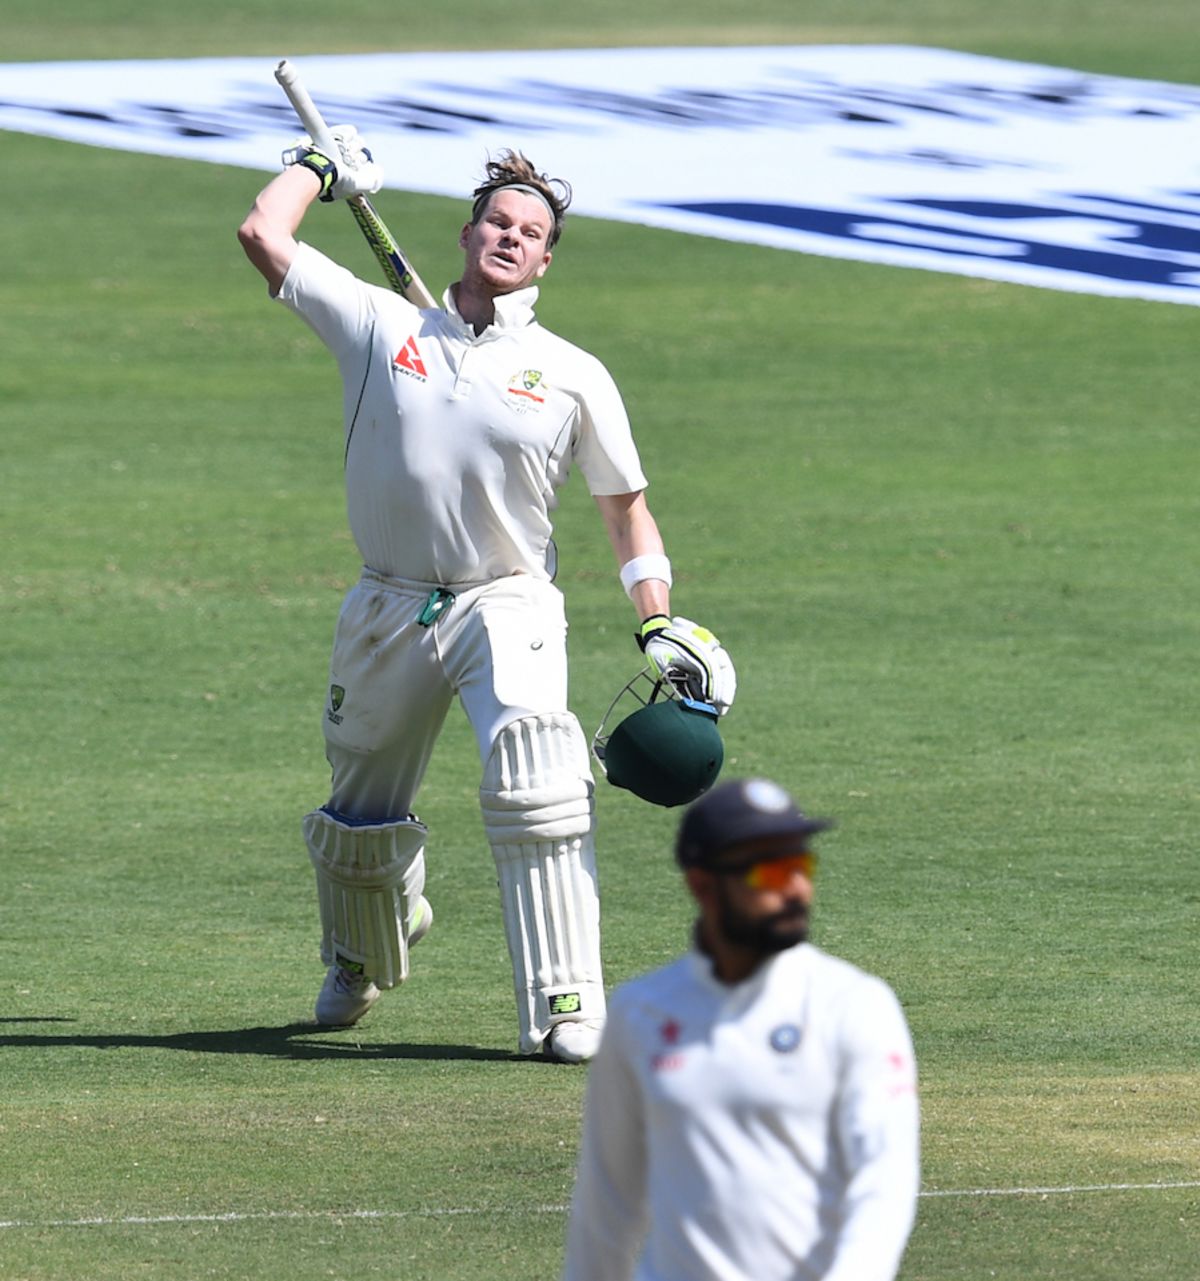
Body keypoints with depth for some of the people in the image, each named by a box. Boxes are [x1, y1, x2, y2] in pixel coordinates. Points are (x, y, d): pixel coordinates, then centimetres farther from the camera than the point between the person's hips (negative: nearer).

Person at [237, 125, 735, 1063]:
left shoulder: (574, 377, 3)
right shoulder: (380, 327, 4)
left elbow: (625, 502, 10)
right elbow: (263, 234, 0)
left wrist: (658, 624, -1)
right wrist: (321, 165, 16)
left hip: (509, 609, -2)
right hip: (388, 611, 2)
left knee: (536, 788, -26)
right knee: (361, 818, 14)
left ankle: (566, 1007, -24)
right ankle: (361, 961, 46)